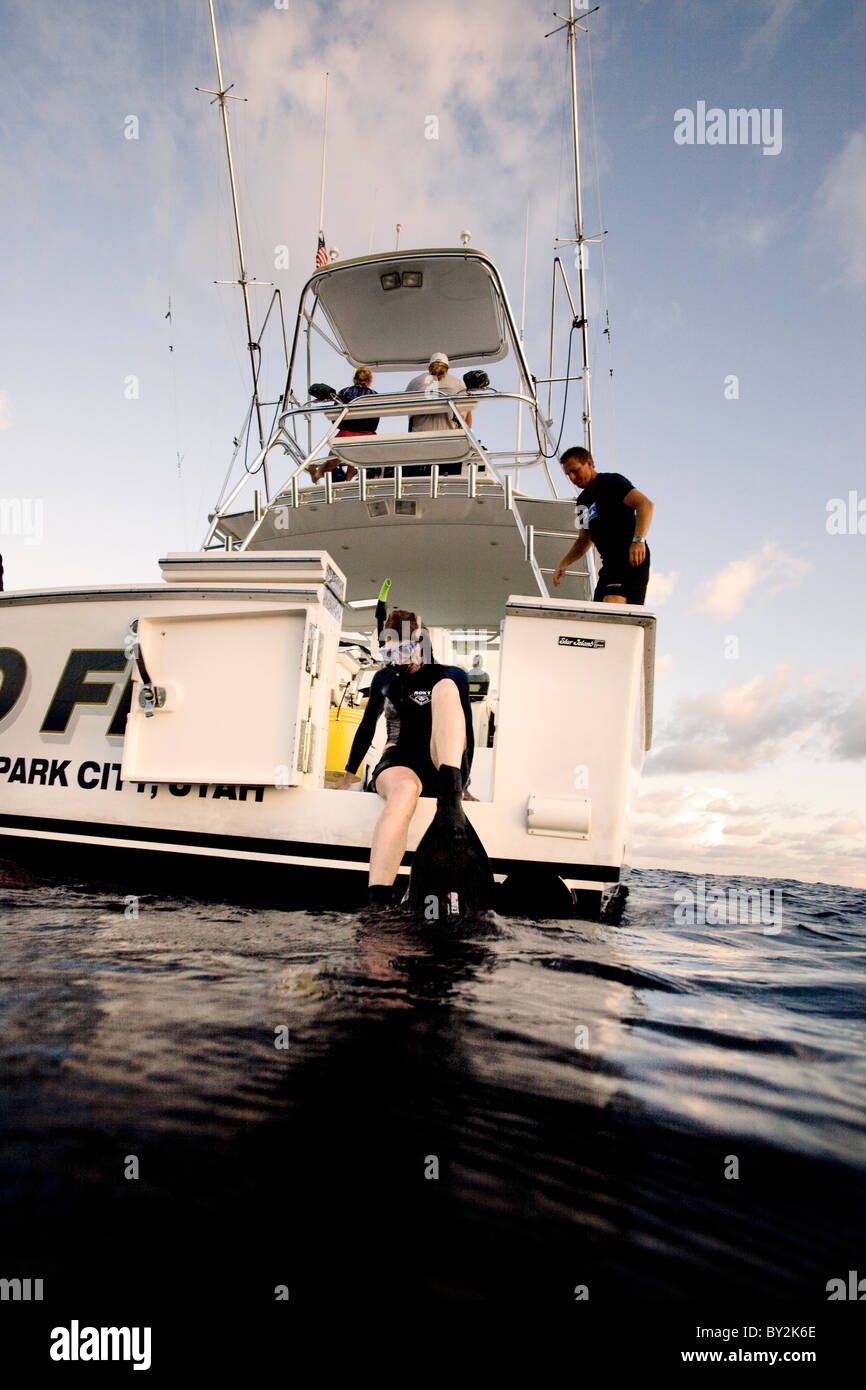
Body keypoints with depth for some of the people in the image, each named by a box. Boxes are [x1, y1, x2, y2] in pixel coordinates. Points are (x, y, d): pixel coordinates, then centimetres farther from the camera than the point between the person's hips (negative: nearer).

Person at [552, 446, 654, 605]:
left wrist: (638, 540, -30)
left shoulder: (611, 481, -2)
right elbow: (584, 540, 29)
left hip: (631, 559, -8)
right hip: (610, 563, 8)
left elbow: (645, 504, -16)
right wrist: (563, 563, 14)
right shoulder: (583, 500, 22)